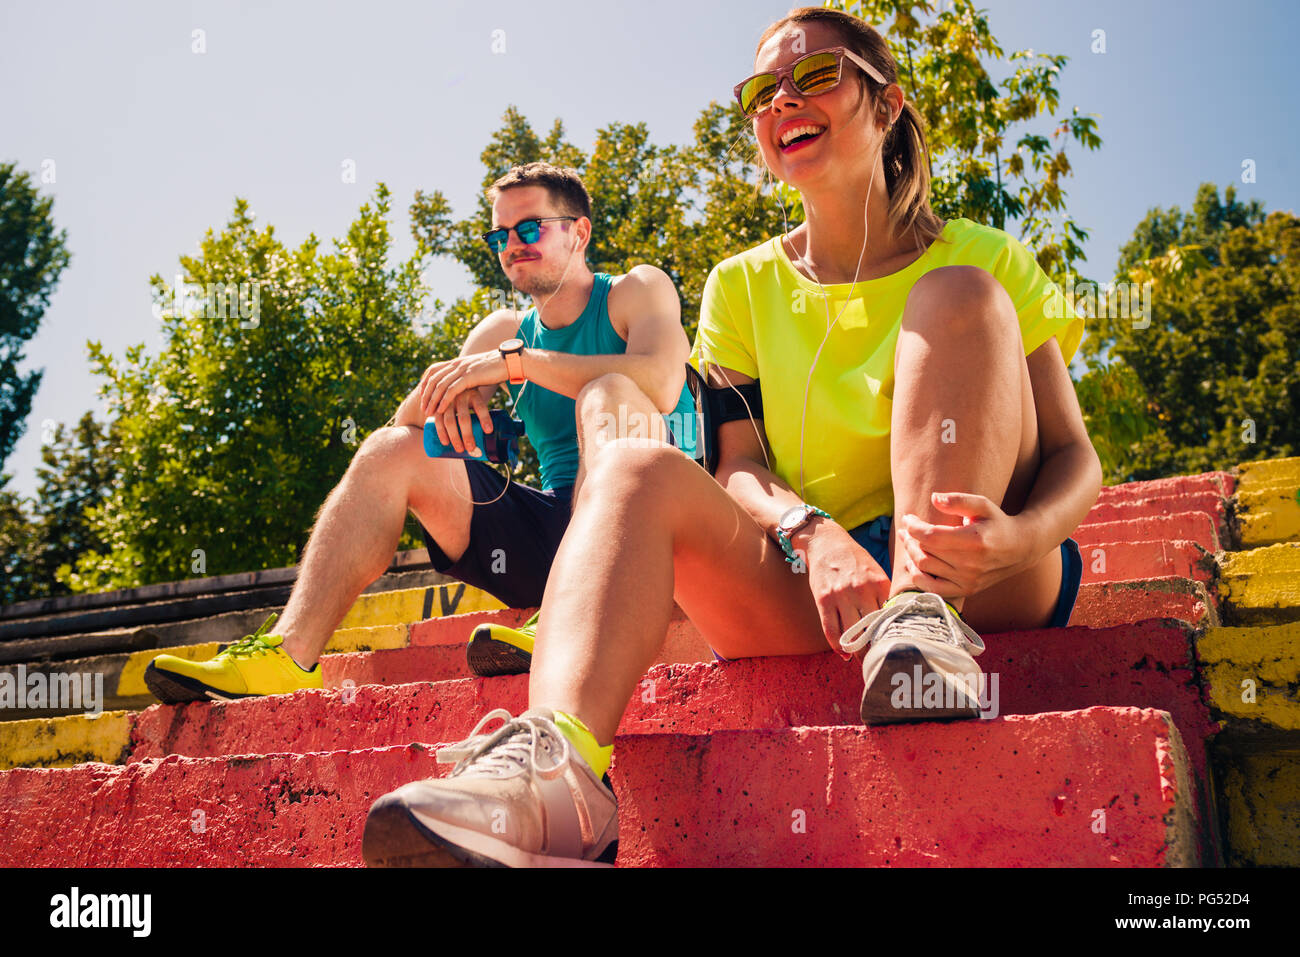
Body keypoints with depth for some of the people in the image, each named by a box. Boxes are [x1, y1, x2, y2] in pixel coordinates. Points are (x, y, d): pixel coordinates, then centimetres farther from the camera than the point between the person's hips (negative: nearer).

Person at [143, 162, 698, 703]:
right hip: (549, 532, 5)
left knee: (609, 396, -30)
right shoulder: (502, 332, 19)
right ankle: (290, 655, -17)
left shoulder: (637, 290, 4)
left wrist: (516, 361, -19)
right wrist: (448, 387, -12)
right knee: (389, 452, -5)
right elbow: (407, 428, 11)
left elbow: (659, 384, -20)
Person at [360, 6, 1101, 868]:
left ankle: (923, 617, -32)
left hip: (992, 590, -1)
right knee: (639, 469, -24)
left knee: (958, 294, -17)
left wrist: (1017, 536, -24)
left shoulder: (979, 257, 7)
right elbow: (741, 467, 3)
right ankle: (558, 768, -48)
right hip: (809, 587, 2)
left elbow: (1075, 455, 1)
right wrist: (814, 533, -22)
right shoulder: (744, 286, 13)